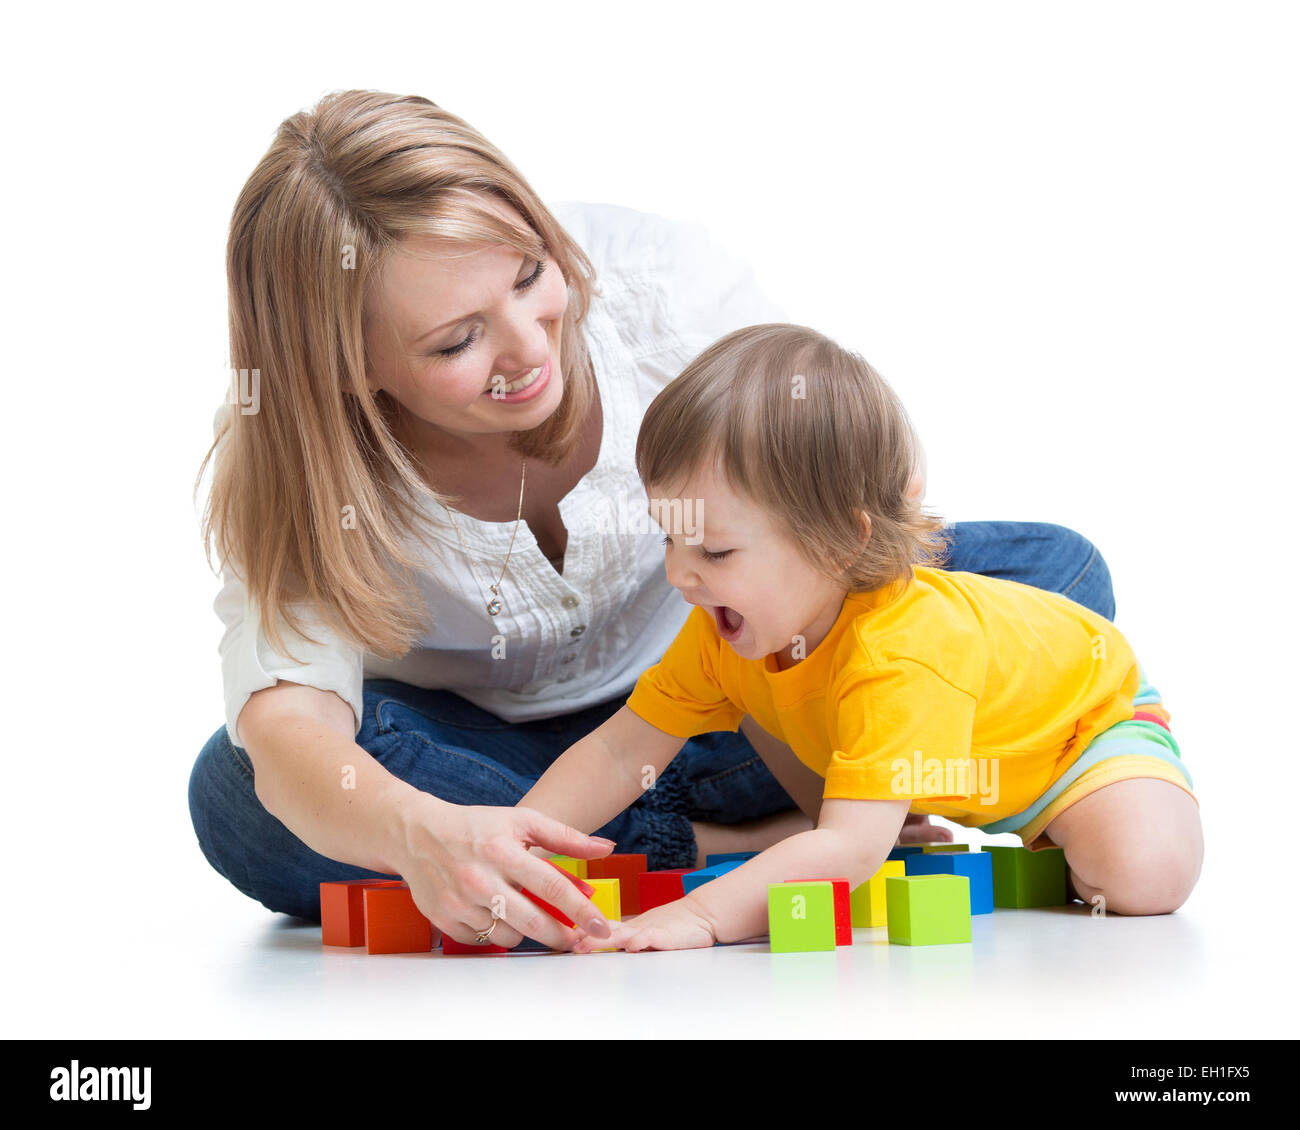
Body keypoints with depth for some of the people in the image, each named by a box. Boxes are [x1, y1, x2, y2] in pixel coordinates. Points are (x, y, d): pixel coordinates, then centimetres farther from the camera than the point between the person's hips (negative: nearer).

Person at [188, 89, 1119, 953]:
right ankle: (733, 846, -28)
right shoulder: (297, 464, -24)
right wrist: (421, 835, -61)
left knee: (1056, 573, -18)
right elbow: (288, 722, -38)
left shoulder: (651, 278, -24)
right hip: (485, 754, 0)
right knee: (241, 797, -35)